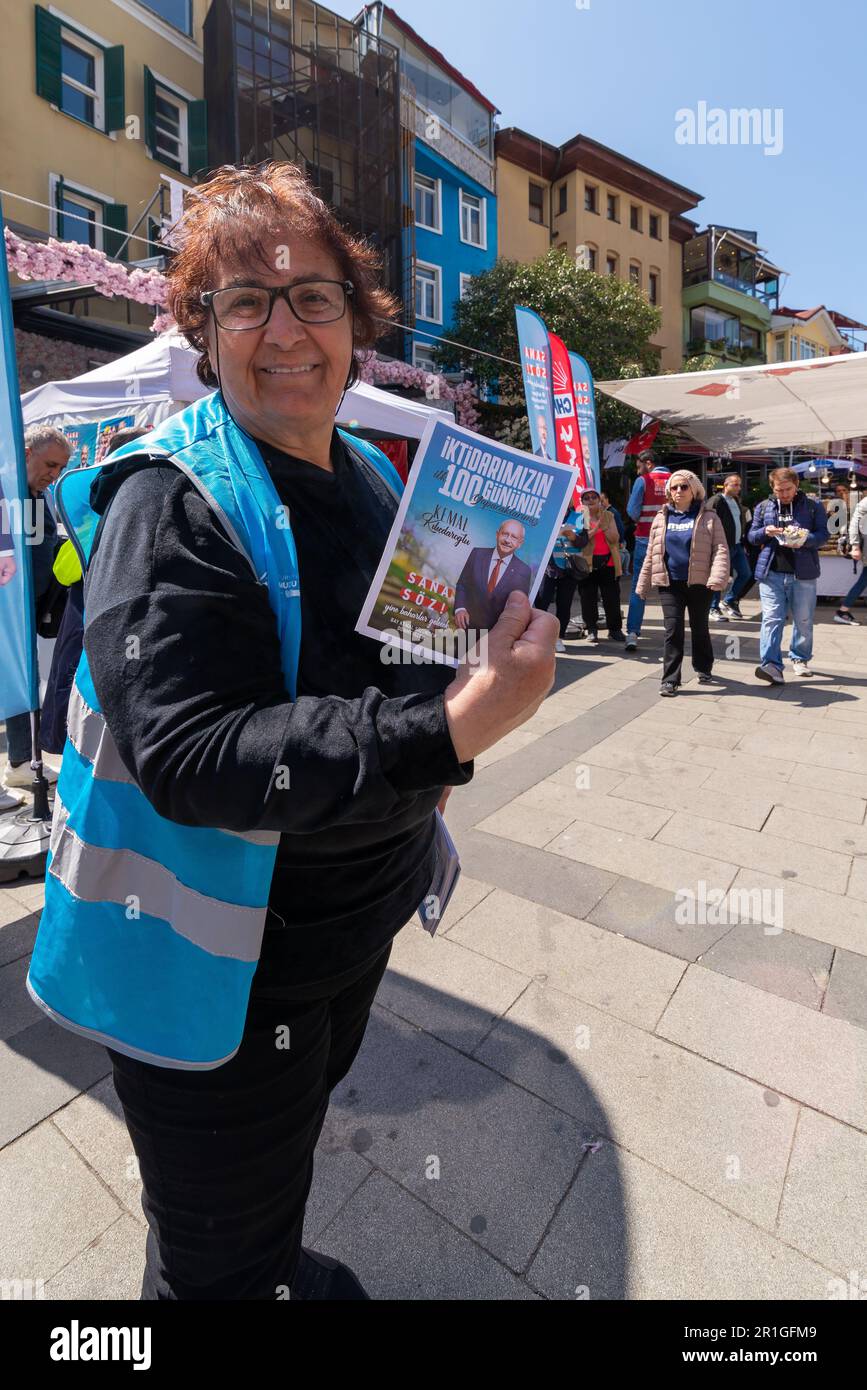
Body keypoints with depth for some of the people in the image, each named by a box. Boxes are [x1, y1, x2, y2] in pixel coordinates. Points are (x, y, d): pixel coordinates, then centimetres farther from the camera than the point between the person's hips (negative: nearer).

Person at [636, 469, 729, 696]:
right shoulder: (662, 517, 10)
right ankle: (670, 679, 0)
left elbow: (720, 549, -6)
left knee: (700, 629, 12)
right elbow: (651, 553, 13)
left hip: (699, 583, -1)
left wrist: (717, 577, -21)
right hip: (669, 584, 1)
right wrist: (643, 584, 12)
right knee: (673, 631, -4)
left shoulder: (708, 517, 1)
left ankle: (704, 669, 34)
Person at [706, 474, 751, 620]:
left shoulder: (736, 500, 16)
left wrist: (743, 540, 14)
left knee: (745, 573, 10)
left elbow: (742, 521, 22)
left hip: (737, 545, 8)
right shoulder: (715, 501, -11)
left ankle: (728, 601, 24)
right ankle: (713, 609, 8)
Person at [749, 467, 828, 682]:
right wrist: (765, 532, -10)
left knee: (803, 620, 10)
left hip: (803, 573, 0)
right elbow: (752, 535, 12)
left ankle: (799, 659, 28)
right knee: (771, 619, -9)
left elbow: (823, 534, 1)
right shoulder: (763, 507, 9)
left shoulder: (813, 506, 4)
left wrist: (804, 540, -19)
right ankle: (771, 665, -15)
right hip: (771, 573, 0)